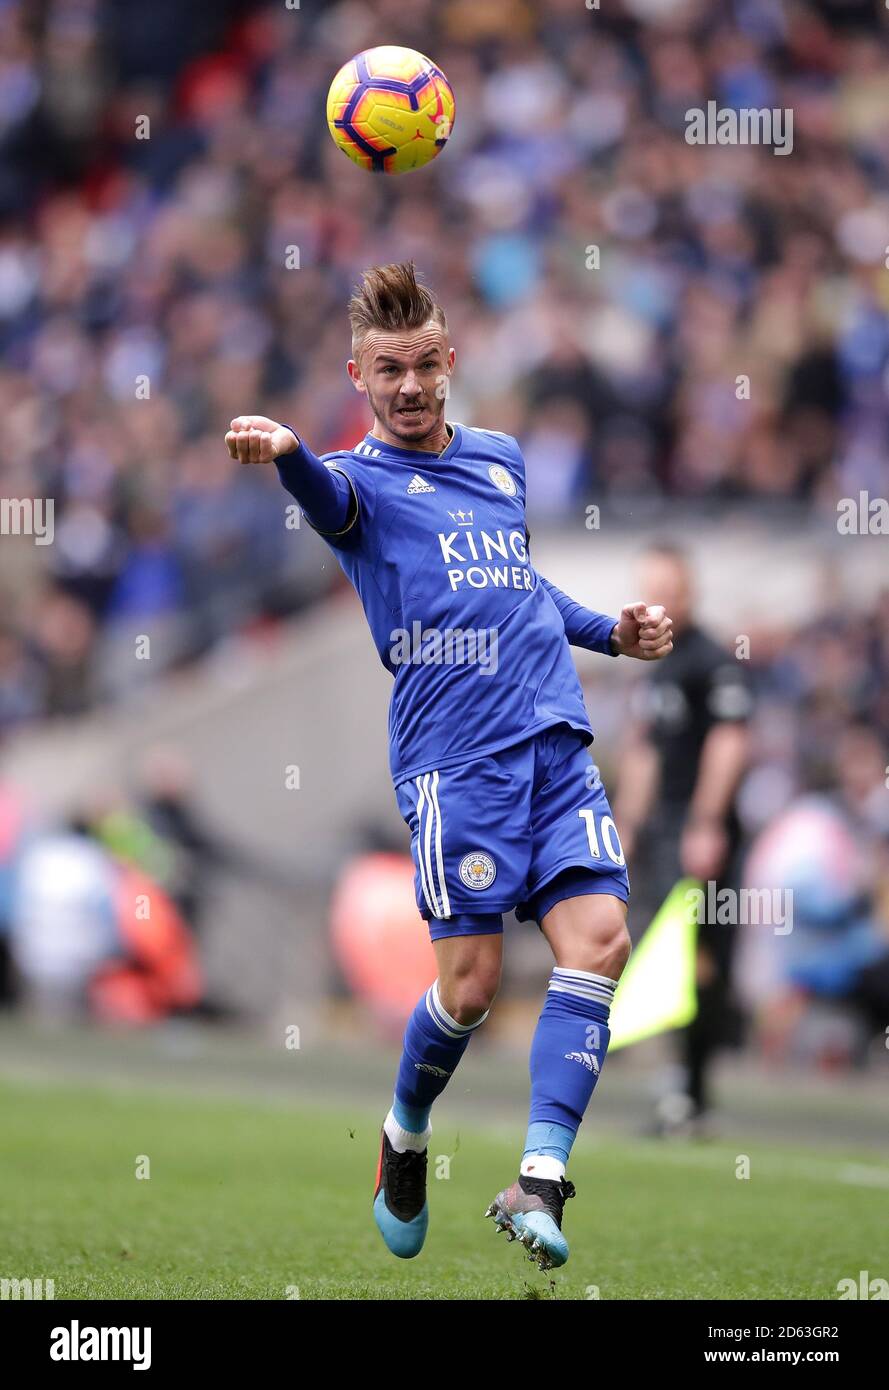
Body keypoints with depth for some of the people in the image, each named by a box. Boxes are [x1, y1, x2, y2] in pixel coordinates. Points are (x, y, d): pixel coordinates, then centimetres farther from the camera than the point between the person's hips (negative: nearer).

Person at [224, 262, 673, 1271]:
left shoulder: (500, 459, 21)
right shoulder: (363, 479, 3)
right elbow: (328, 495, -24)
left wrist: (610, 631, 23)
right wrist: (283, 453, -47)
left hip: (557, 741, 5)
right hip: (454, 755, -5)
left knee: (598, 940, -12)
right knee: (471, 981, -6)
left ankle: (537, 1182, -15)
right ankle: (403, 1140, 23)